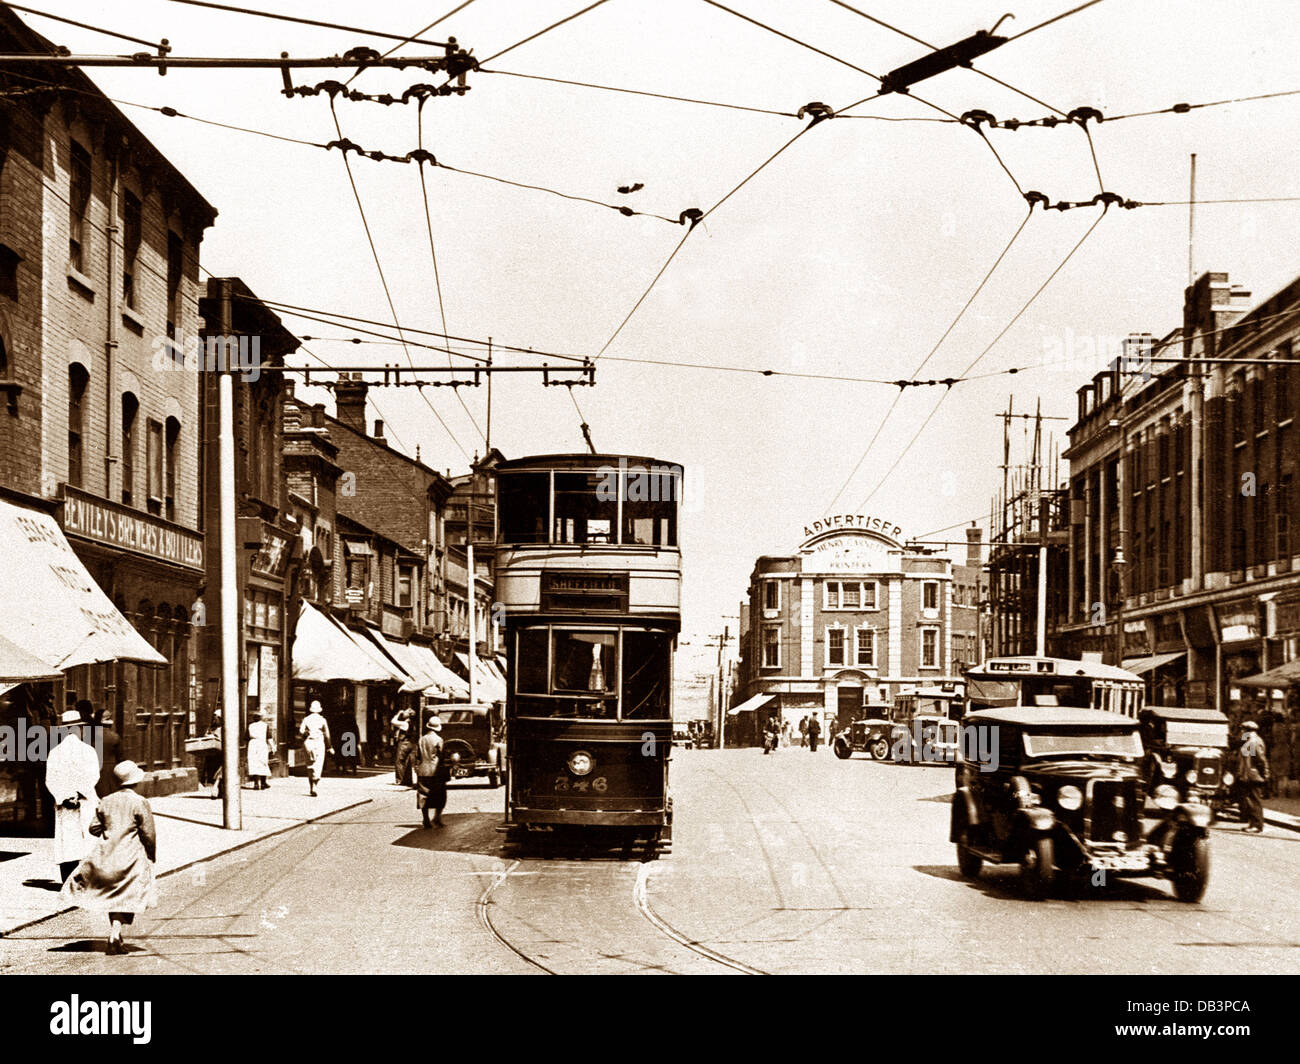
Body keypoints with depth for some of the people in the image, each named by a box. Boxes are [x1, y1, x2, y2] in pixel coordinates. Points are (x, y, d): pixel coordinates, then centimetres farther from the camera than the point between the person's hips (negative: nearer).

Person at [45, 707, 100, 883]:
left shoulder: (54, 752, 3)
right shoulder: (87, 750, -3)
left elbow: (50, 780, -3)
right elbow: (93, 776, -11)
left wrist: (64, 797, -6)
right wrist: (79, 794, -11)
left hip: (63, 805, 2)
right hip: (85, 803, -2)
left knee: (65, 843, 4)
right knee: (86, 841, 1)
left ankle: (67, 882, 2)